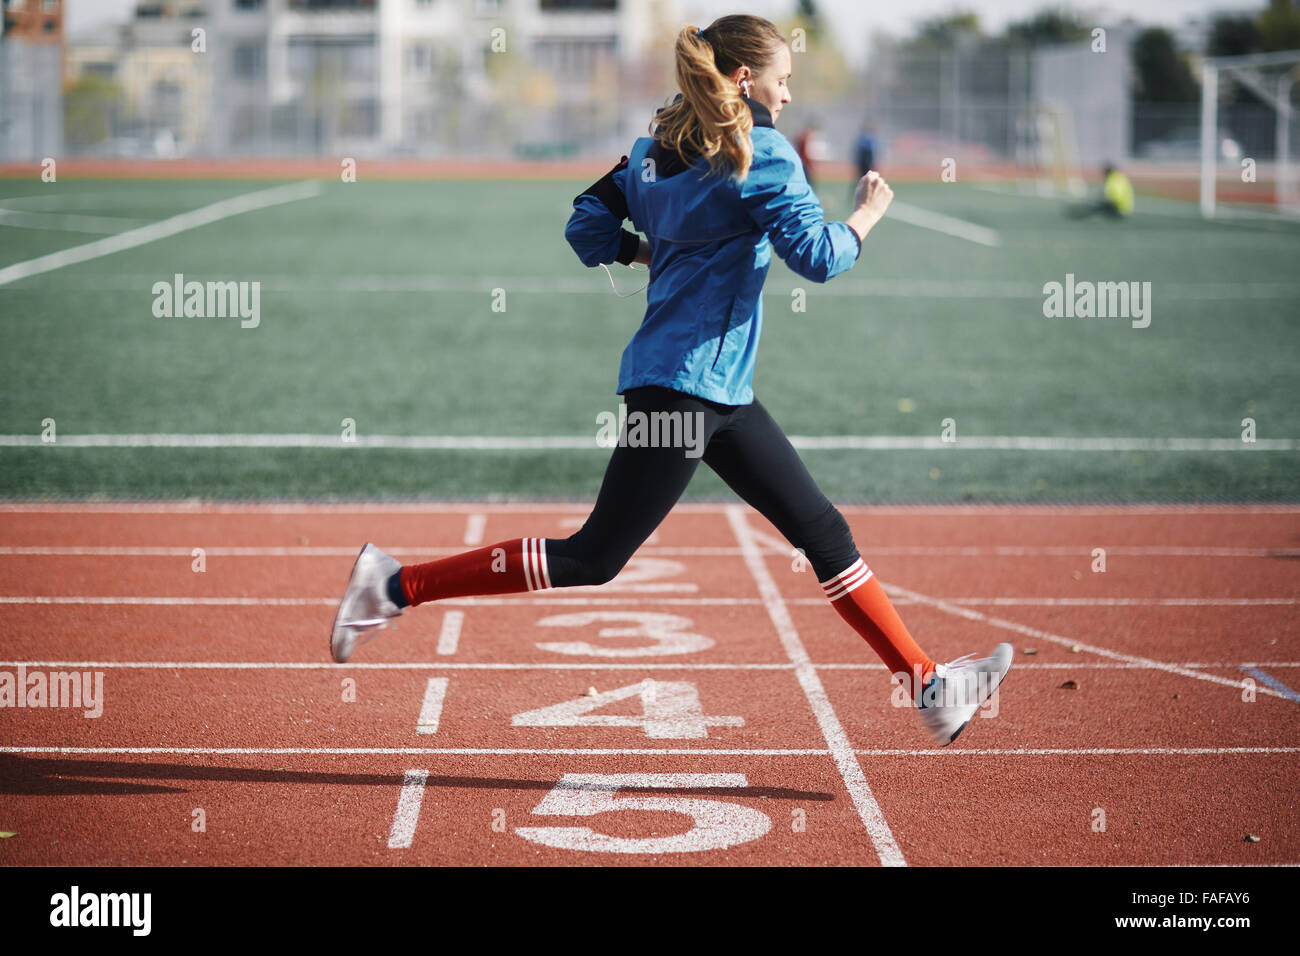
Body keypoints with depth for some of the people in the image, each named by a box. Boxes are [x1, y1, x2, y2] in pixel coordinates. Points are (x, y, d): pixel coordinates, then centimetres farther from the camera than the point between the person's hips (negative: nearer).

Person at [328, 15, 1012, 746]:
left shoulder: (655, 150, 12)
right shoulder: (763, 154, -12)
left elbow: (589, 230, 11)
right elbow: (817, 257, -18)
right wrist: (868, 215, -1)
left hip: (719, 390, 10)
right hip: (686, 381, -10)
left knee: (824, 531, 9)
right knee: (593, 559, -4)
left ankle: (929, 686, 12)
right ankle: (399, 585, 0)